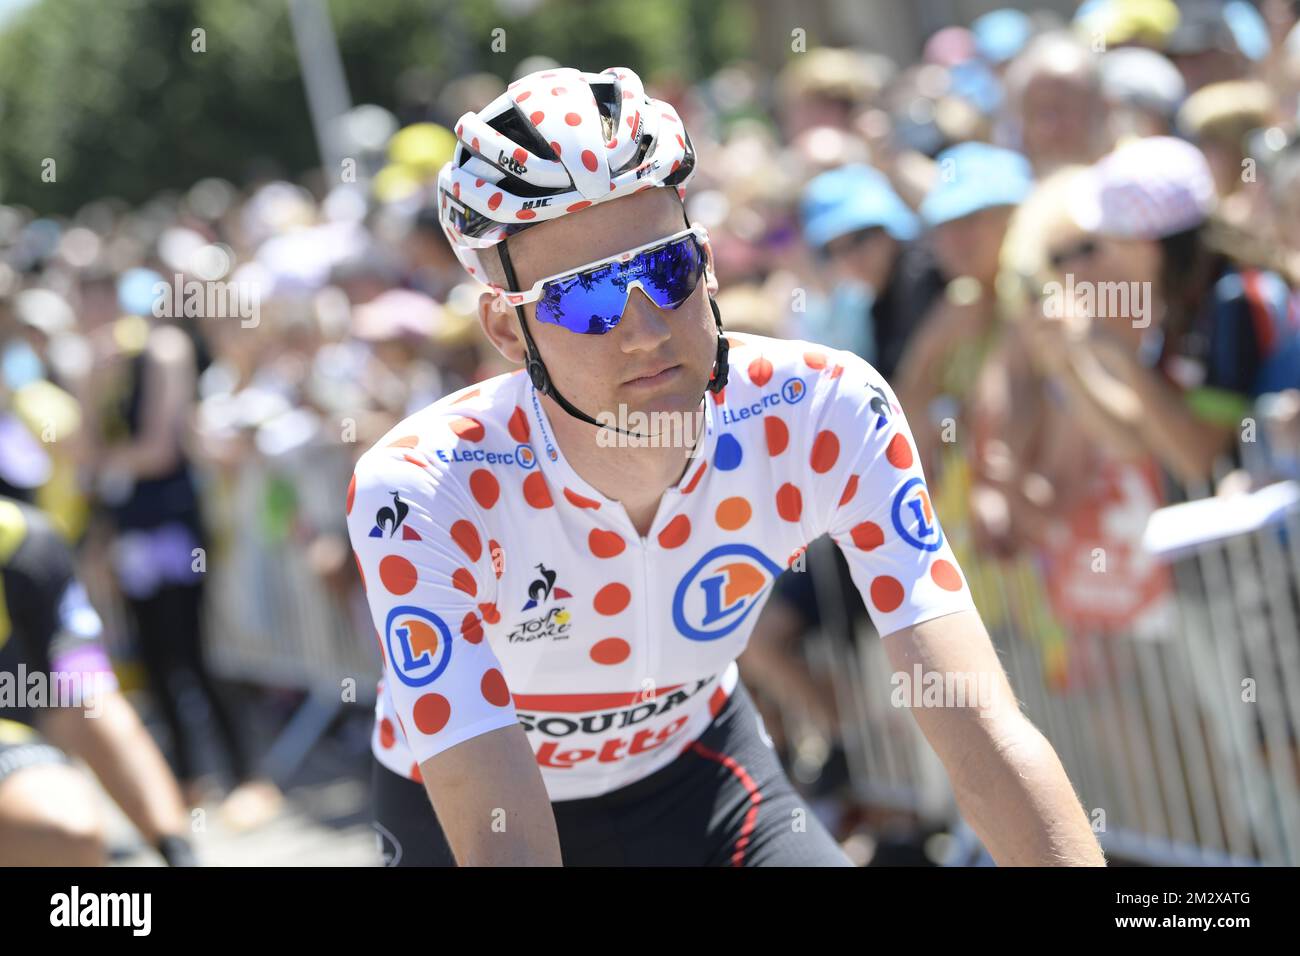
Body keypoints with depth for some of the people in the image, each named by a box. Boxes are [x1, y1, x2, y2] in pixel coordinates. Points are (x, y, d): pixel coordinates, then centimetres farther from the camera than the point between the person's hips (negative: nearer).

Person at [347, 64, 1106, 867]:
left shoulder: (826, 416, -26)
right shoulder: (422, 496, -33)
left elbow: (986, 732, -31)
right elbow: (506, 842, -39)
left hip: (693, 764, 2)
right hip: (471, 809, -2)